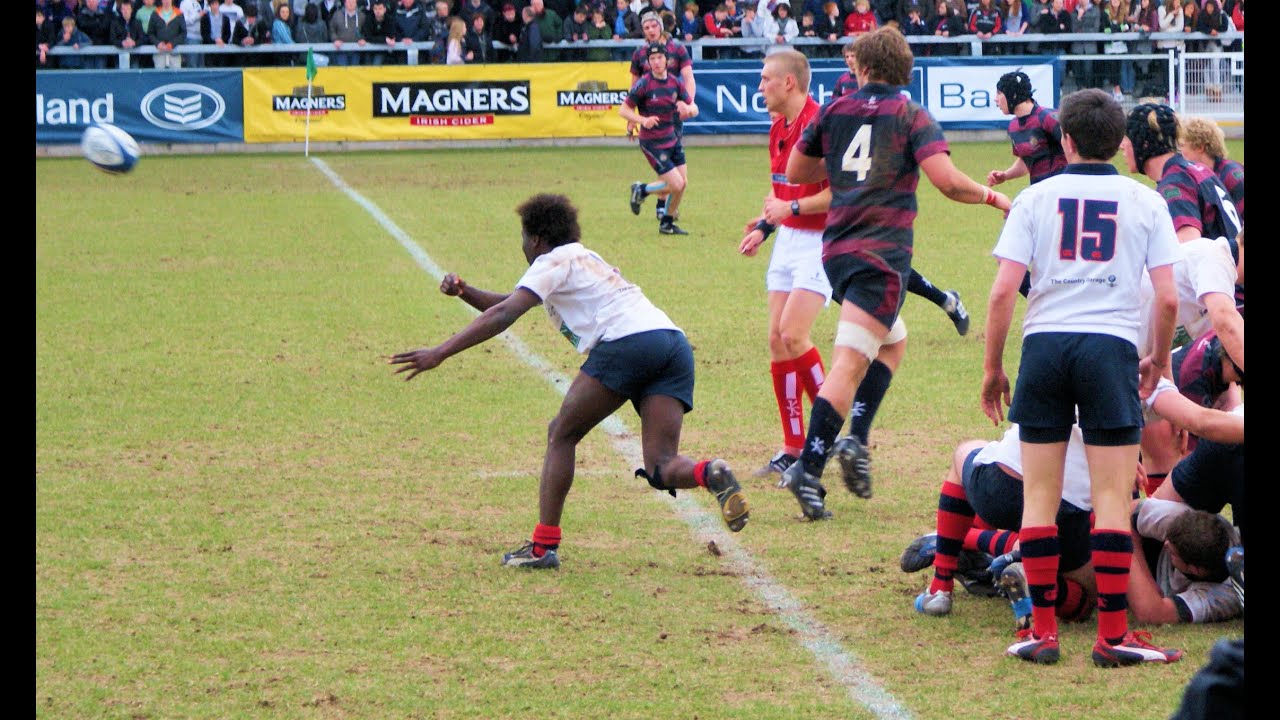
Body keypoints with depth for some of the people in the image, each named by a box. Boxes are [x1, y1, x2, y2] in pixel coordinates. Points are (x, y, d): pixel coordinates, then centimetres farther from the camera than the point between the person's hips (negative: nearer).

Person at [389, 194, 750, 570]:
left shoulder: (554, 262, 11)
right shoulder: (583, 259, 36)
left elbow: (504, 315, -2)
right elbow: (507, 303, 40)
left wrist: (440, 353, -2)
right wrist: (465, 292, 24)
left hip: (626, 342, -7)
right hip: (674, 342, 7)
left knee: (562, 436, 7)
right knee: (661, 470, 0)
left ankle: (544, 545, 3)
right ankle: (710, 474, -32)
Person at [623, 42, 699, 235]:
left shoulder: (674, 83, 2)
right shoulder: (644, 84, -15)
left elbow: (694, 108, 7)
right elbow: (623, 110, -11)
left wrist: (688, 109, -18)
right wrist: (643, 120, -28)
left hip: (672, 139, 7)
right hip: (653, 144, -7)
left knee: (683, 183, 8)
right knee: (676, 185, -13)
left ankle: (667, 223, 27)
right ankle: (641, 190, 14)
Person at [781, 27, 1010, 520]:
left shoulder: (836, 111, 11)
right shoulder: (910, 116, -1)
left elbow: (795, 172, 19)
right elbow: (946, 180, -12)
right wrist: (991, 197, 4)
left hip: (837, 249, 5)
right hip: (882, 253, -5)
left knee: (889, 343, 26)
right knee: (847, 366, -11)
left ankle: (854, 441, 11)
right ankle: (808, 469, -22)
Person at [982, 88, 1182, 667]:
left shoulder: (1036, 197, 6)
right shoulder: (1145, 201, 7)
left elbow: (1003, 291, -1)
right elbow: (1168, 298, 1)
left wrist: (992, 368, 9)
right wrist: (1158, 360, 17)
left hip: (1044, 342, 1)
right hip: (1112, 347, -1)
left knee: (1040, 494, 7)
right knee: (1111, 496, 1)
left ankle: (1042, 629, 8)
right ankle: (1113, 634, 0)